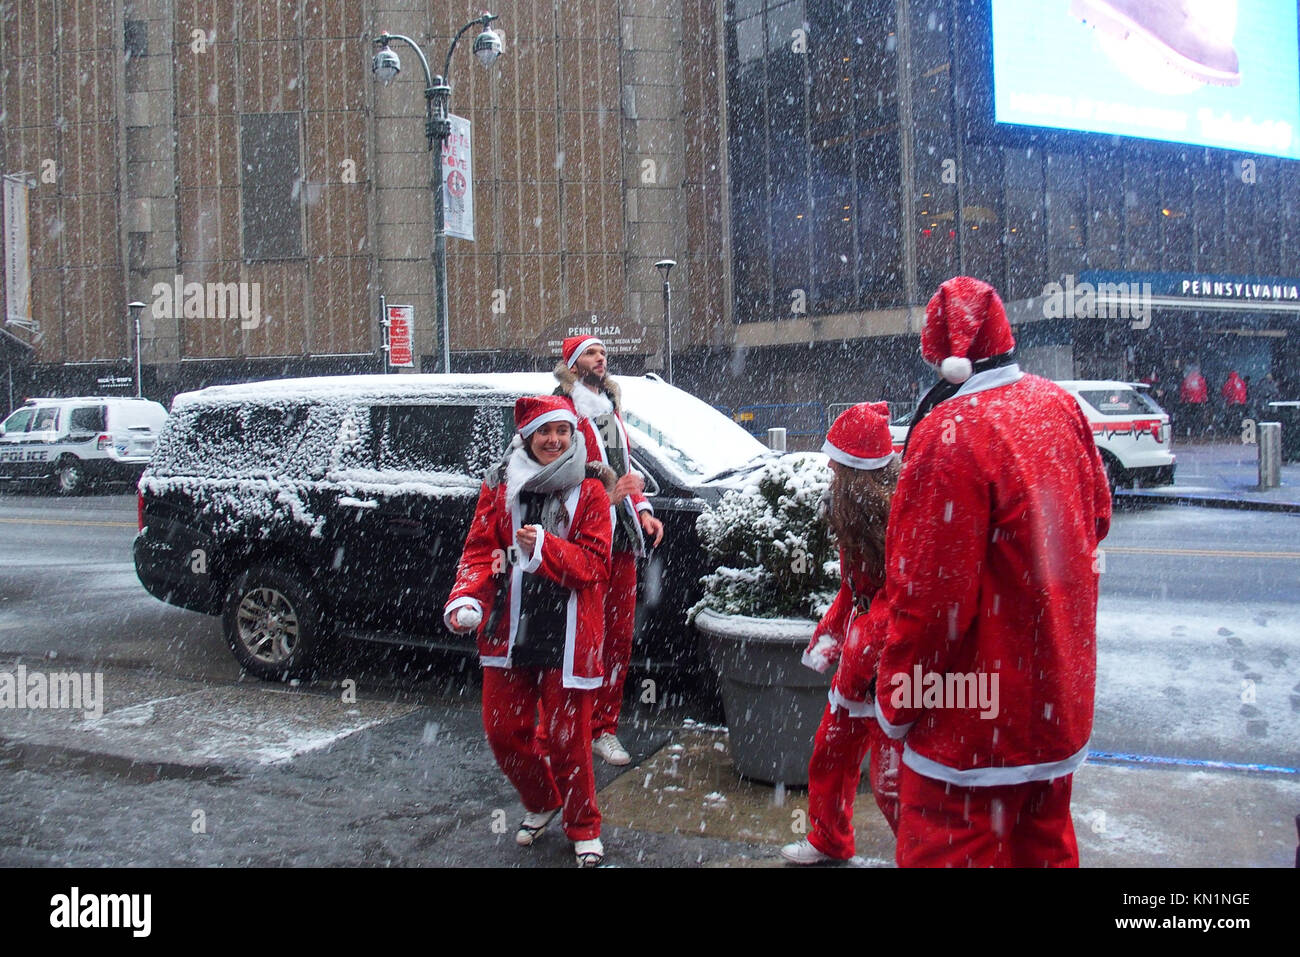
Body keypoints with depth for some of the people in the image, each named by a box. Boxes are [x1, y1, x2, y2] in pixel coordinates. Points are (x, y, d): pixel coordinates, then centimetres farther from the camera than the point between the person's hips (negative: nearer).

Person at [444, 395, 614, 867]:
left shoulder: (589, 491, -1)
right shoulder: (500, 487, 5)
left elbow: (594, 563, -7)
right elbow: (478, 550, 3)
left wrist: (544, 547, -23)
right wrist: (467, 598, -15)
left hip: (566, 637, -3)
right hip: (508, 633, 3)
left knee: (567, 738, 1)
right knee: (502, 729, 10)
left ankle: (583, 827, 24)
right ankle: (541, 801, 38)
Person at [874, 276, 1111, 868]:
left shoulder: (950, 433, -24)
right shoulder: (1058, 406, 1)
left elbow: (929, 595, -23)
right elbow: (1095, 517, 17)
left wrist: (896, 704, -11)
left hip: (976, 722, -8)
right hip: (1058, 701, 8)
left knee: (947, 851, 3)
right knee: (1042, 844, 23)